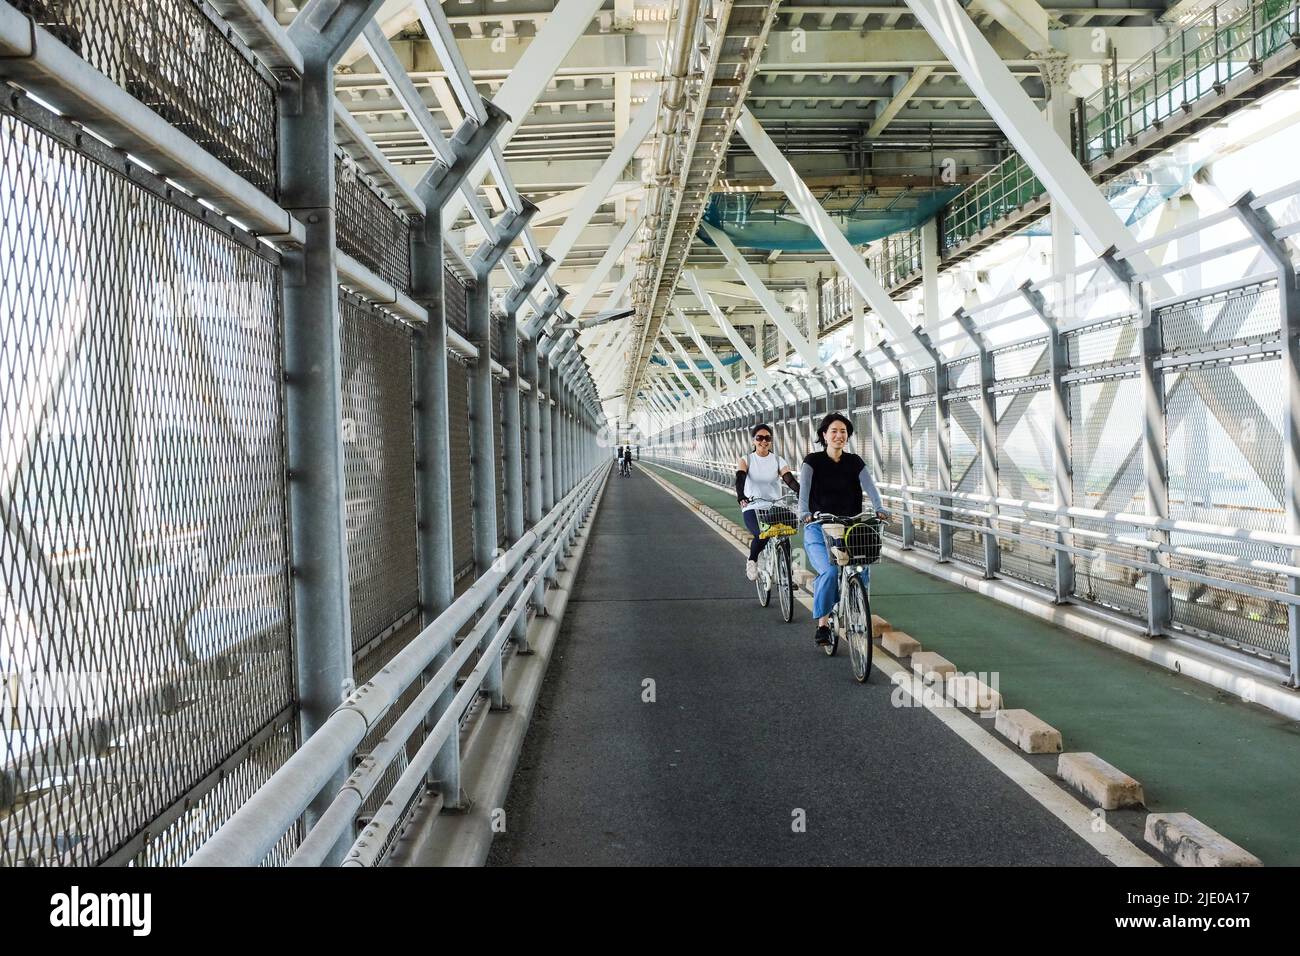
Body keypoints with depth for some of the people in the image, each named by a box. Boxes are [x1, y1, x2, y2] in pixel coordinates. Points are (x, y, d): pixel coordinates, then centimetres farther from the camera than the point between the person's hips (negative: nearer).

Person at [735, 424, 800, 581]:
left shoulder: (778, 460, 8)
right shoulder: (746, 460, 5)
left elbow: (790, 479, -8)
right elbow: (740, 478, -14)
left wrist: (801, 493, -29)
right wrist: (741, 496, -35)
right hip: (752, 508, -2)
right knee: (761, 535, -30)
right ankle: (752, 561, 1)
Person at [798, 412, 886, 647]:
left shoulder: (855, 463, 8)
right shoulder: (812, 462, -1)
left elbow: (870, 488, -7)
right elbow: (804, 490, -17)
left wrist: (879, 509, -26)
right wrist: (804, 514, -36)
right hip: (819, 530, -3)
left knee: (863, 571, -15)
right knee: (829, 571, -25)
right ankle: (822, 624, -9)